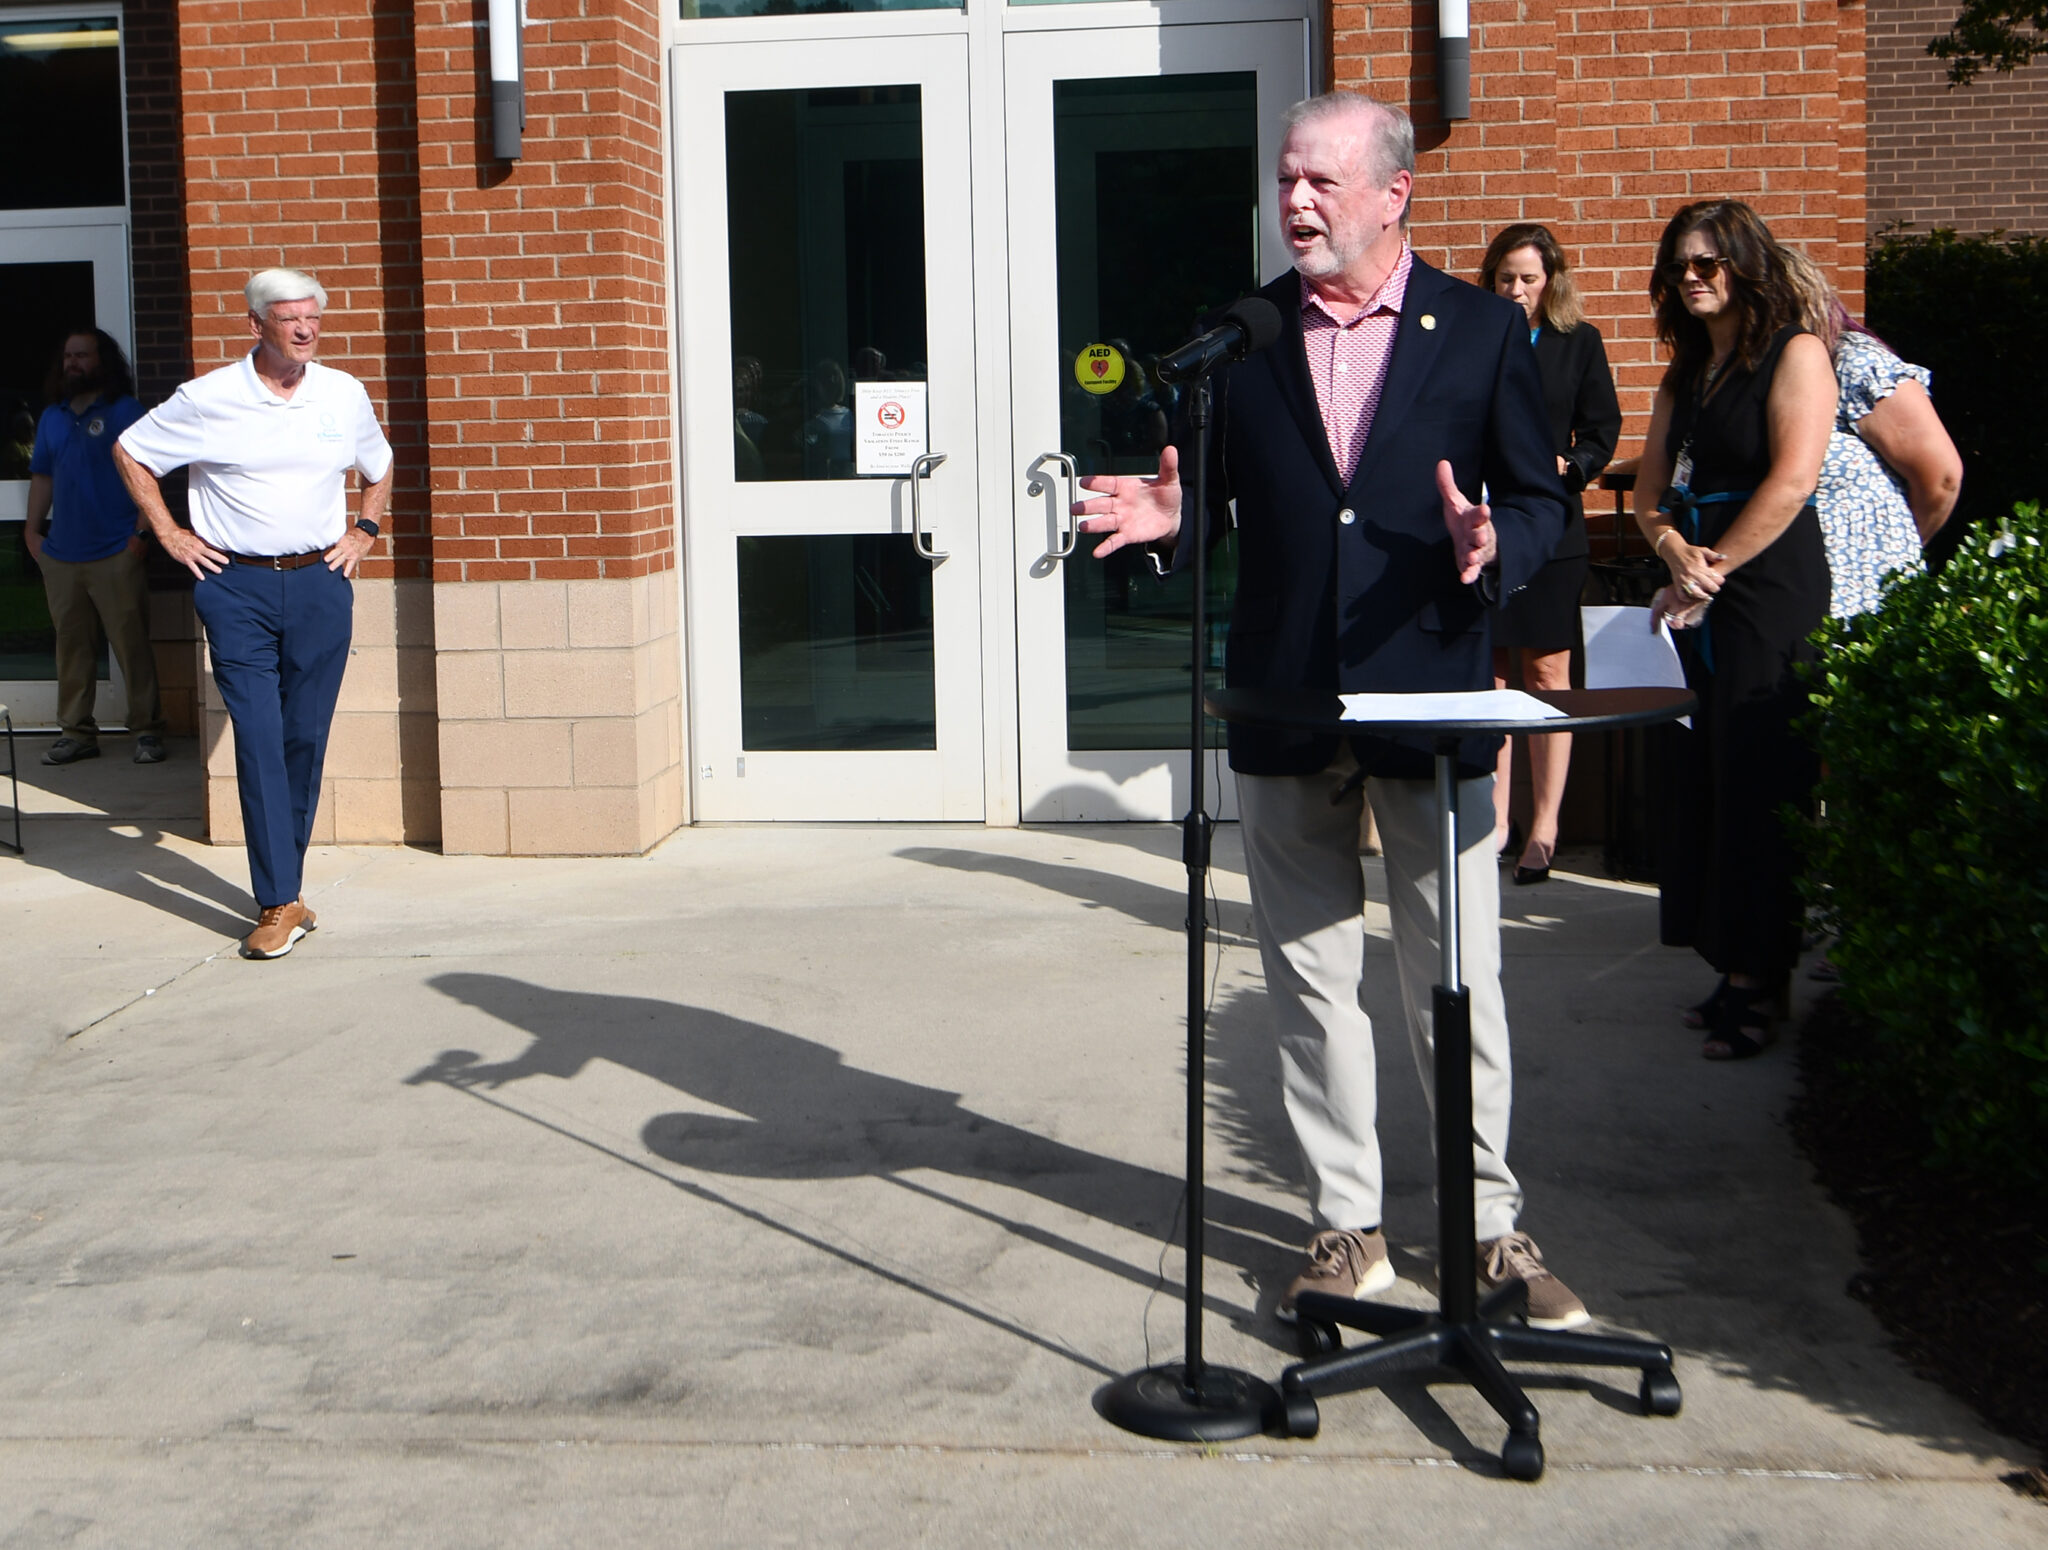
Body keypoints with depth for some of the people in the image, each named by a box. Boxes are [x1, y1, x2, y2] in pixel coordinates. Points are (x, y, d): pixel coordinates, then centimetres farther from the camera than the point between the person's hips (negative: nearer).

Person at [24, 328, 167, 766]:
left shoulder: (125, 412, -1)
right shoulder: (52, 418, 16)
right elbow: (42, 478, 20)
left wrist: (141, 531, -12)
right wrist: (33, 529, 10)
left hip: (114, 554, -5)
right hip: (61, 556, 5)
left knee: (132, 644, -4)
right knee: (72, 647, 8)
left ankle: (147, 730, 3)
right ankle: (76, 732, 15)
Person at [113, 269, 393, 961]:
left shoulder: (345, 395, 7)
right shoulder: (207, 399, -3)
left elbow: (379, 466, 26)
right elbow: (130, 452, 10)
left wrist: (364, 531, 14)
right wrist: (168, 533, 5)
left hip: (320, 585, 3)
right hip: (237, 589, -3)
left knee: (306, 739, 5)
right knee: (259, 740, -9)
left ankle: (285, 887, 20)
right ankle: (279, 905, -9)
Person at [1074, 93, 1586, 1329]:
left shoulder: (1483, 330, 2)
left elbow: (1543, 501, 2)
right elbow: (1222, 496, 11)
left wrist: (1494, 544, -19)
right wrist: (1171, 516, -11)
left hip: (1433, 704, -2)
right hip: (1286, 709, 3)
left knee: (1459, 981, 4)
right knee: (1312, 981, 9)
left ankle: (1494, 1225, 19)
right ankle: (1349, 1226, 22)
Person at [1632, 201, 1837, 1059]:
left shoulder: (1795, 354, -3)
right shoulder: (1684, 374, 19)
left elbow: (1791, 480, -14)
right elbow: (1650, 490, 13)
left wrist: (1713, 573, -11)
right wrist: (1675, 553, -8)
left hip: (1770, 594, -7)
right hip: (1696, 602, 7)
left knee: (1756, 786, -7)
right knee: (1700, 783, 5)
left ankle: (1757, 981, -2)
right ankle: (1733, 968, 10)